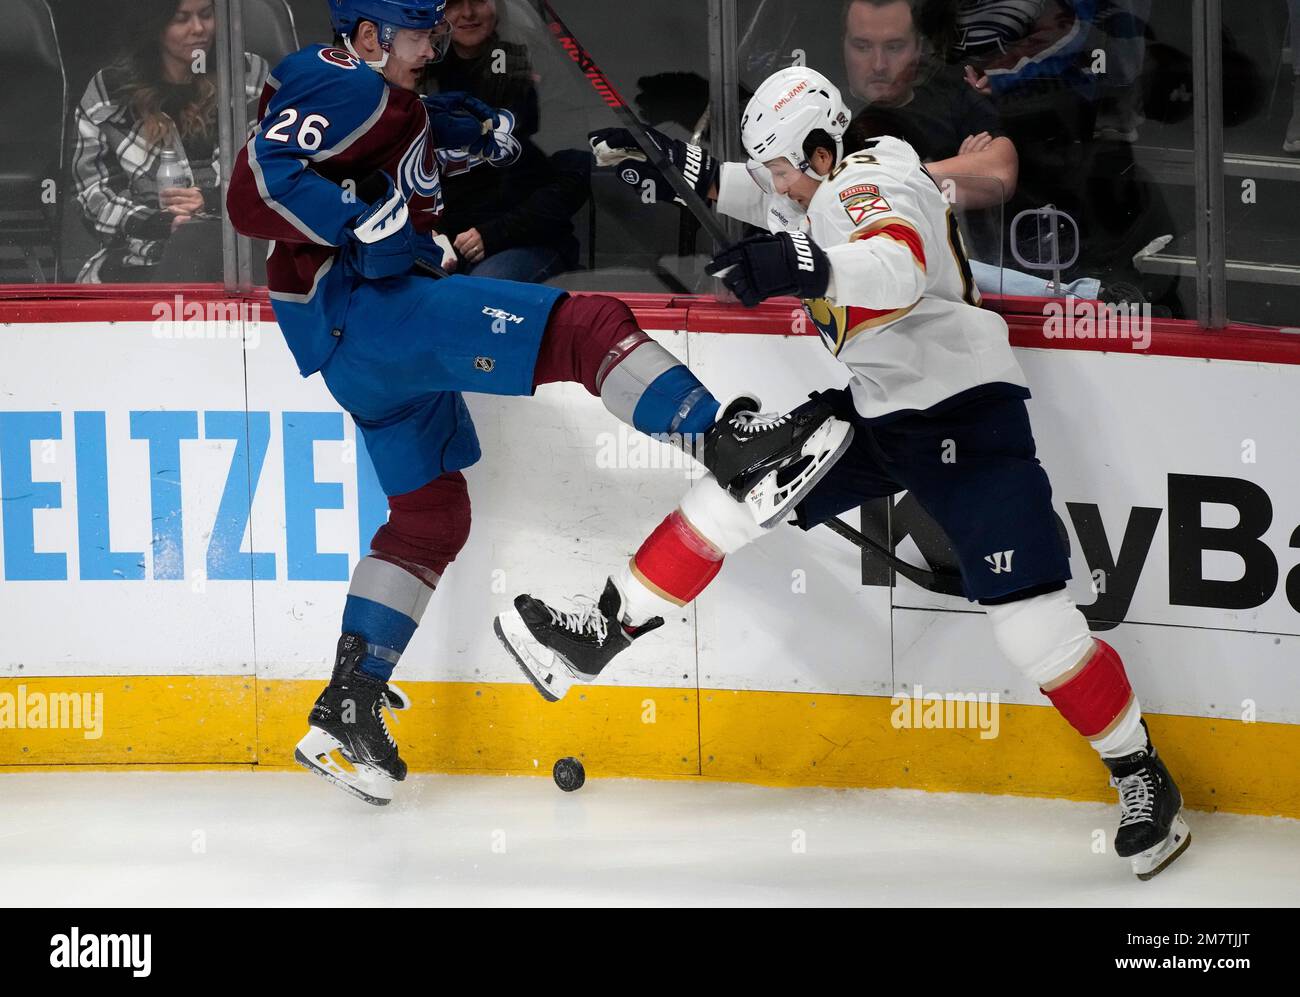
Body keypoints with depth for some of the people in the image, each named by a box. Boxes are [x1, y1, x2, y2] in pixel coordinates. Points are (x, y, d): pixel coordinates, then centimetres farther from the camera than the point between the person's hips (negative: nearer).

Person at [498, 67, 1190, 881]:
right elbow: (748, 194, 28)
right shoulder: (826, 188, 10)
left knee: (1028, 614, -14)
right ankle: (606, 631, 7)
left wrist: (806, 266, -55)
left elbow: (900, 271, -39)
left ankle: (1142, 775, -3)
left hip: (963, 412, -9)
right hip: (872, 409, 9)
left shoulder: (871, 185, -18)